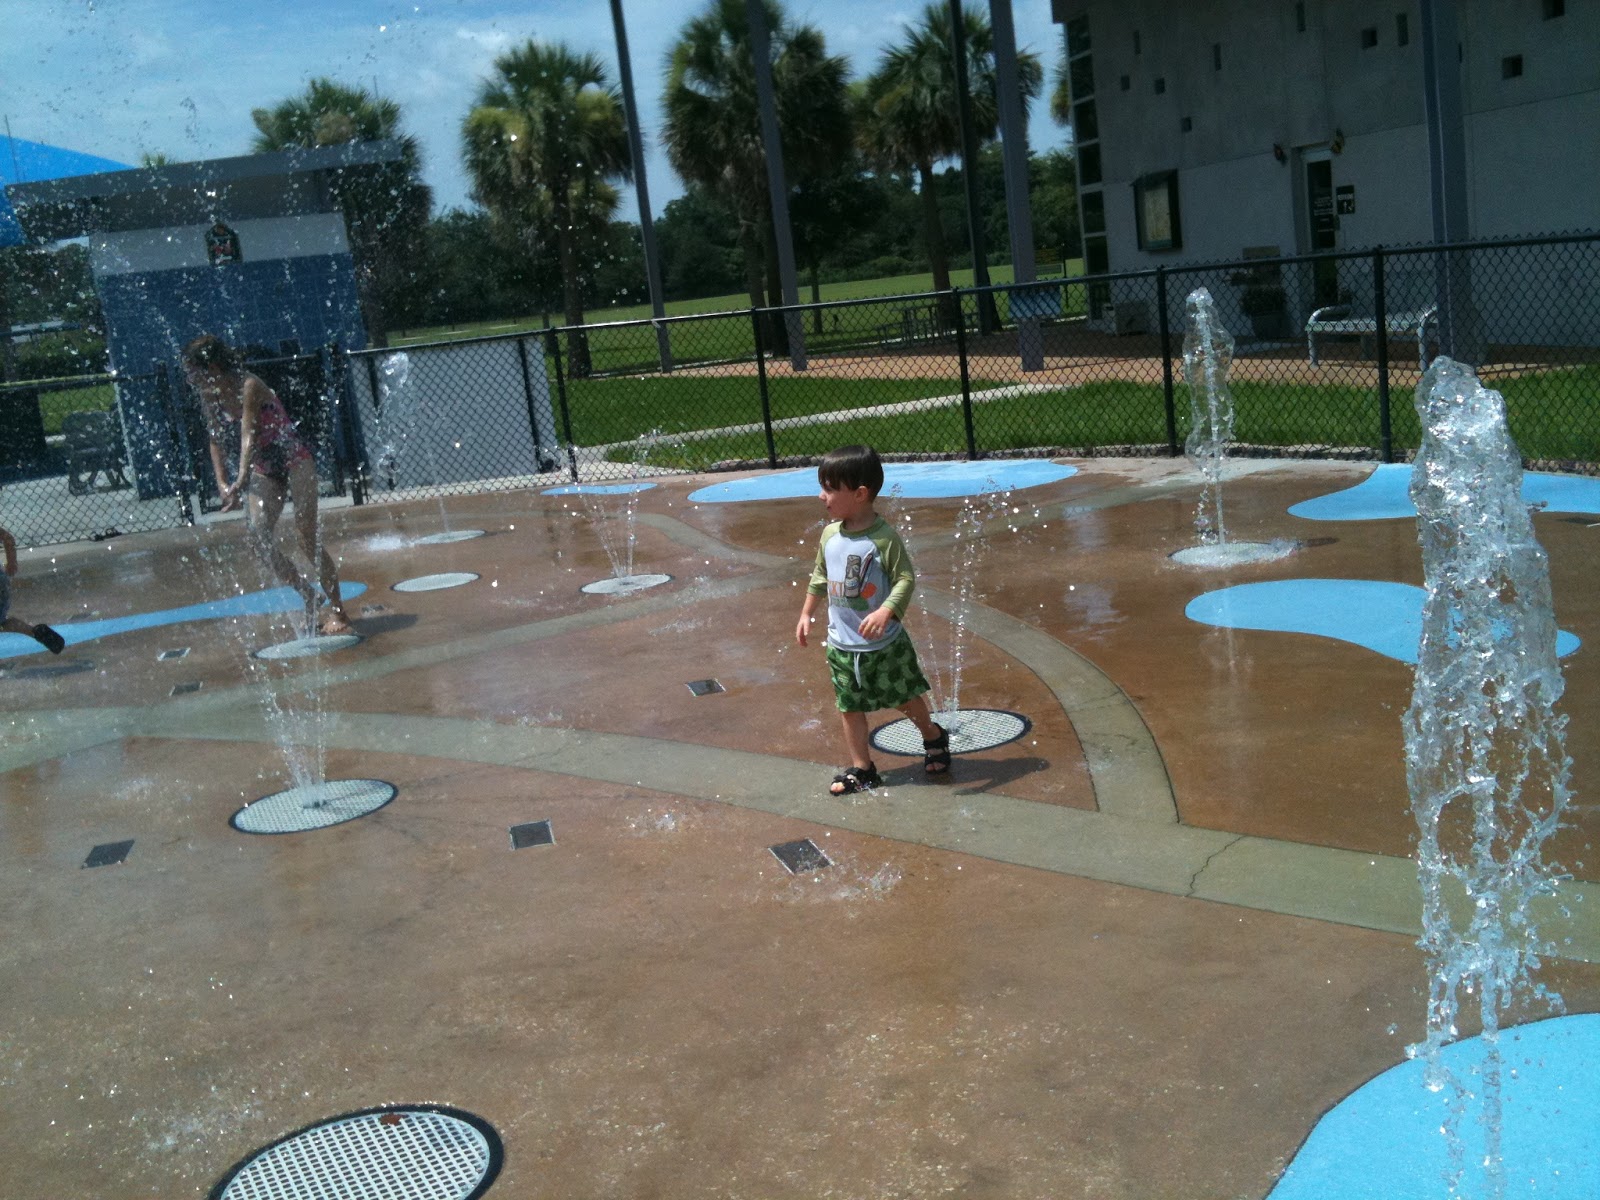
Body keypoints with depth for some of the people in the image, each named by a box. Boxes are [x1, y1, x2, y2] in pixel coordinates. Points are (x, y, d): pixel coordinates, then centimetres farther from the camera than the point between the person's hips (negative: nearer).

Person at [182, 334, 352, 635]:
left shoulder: (249, 387, -23)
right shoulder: (210, 398, -2)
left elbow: (248, 433, -34)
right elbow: (216, 441, 4)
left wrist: (242, 479, -44)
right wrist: (222, 483, -8)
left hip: (296, 461, -7)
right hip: (265, 470, 7)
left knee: (307, 537, -12)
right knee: (259, 534, -10)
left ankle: (338, 611, -5)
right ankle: (306, 594, 5)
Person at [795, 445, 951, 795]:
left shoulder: (884, 538, -20)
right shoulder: (830, 536, 0)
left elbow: (906, 579, -20)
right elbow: (819, 577, 13)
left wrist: (885, 612, -33)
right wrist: (807, 613, 17)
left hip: (884, 643, -5)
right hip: (842, 644, 5)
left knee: (906, 697, 12)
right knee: (850, 707, 9)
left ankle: (934, 737, 39)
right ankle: (861, 768, 22)